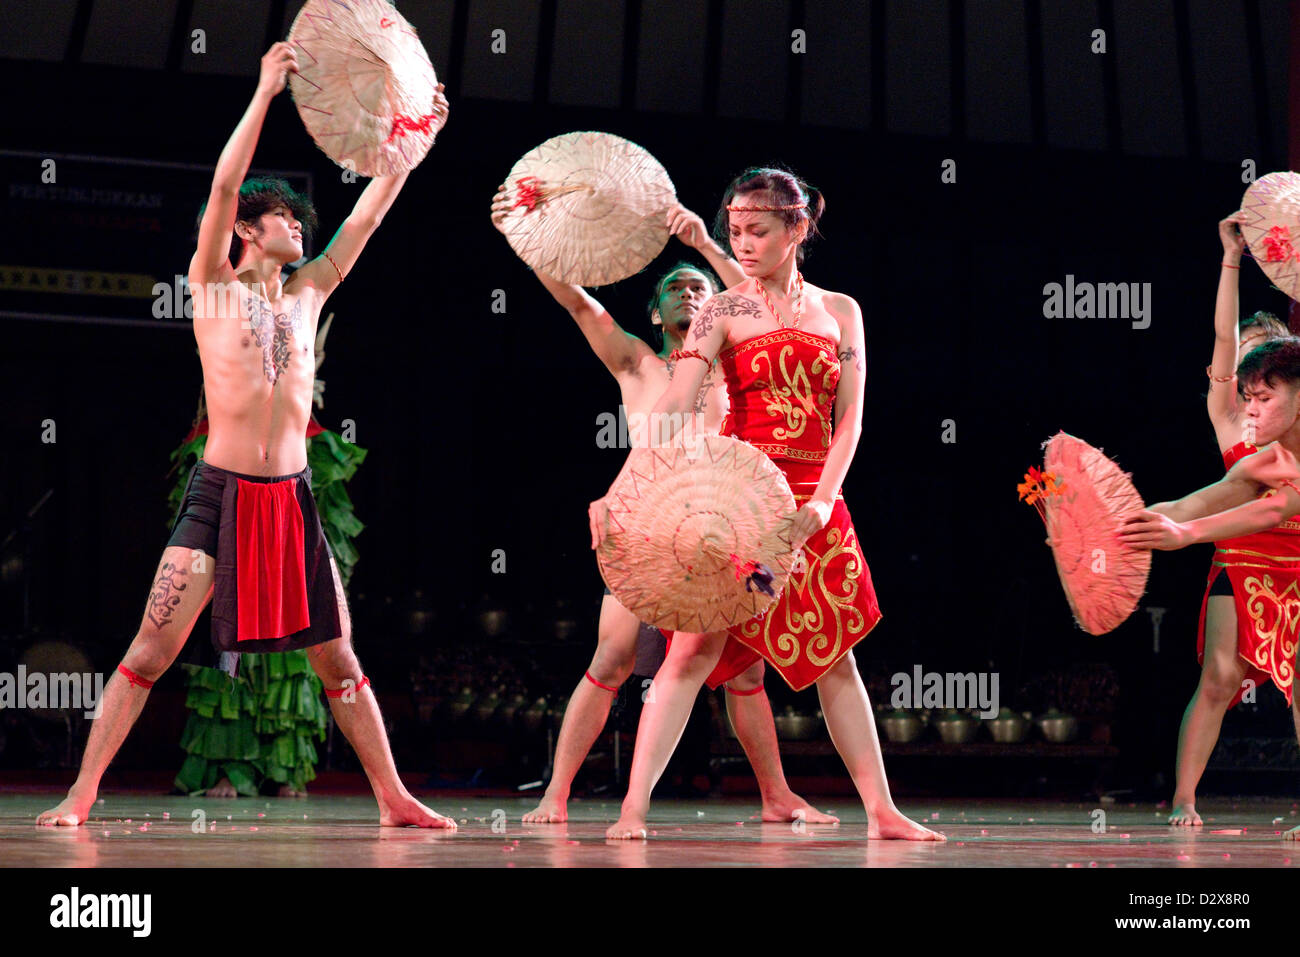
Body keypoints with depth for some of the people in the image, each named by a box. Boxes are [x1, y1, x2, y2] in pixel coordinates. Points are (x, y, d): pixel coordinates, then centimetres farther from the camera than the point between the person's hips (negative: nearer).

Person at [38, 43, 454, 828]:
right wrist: (267, 92, -11)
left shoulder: (307, 293, 14)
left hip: (292, 498, 4)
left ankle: (395, 801, 14)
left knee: (338, 659, 8)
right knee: (151, 650, -9)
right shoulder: (213, 286, 3)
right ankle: (82, 795, -4)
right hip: (220, 494, -4)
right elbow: (224, 186, -9)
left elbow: (370, 212, 16)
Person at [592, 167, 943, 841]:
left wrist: (820, 502, -11)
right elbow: (671, 410, -11)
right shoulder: (723, 313, 0)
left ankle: (881, 811, 14)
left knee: (836, 658, 9)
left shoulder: (839, 312, 9)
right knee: (695, 650, -12)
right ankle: (633, 807, -12)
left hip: (814, 502, 3)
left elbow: (850, 418, 4)